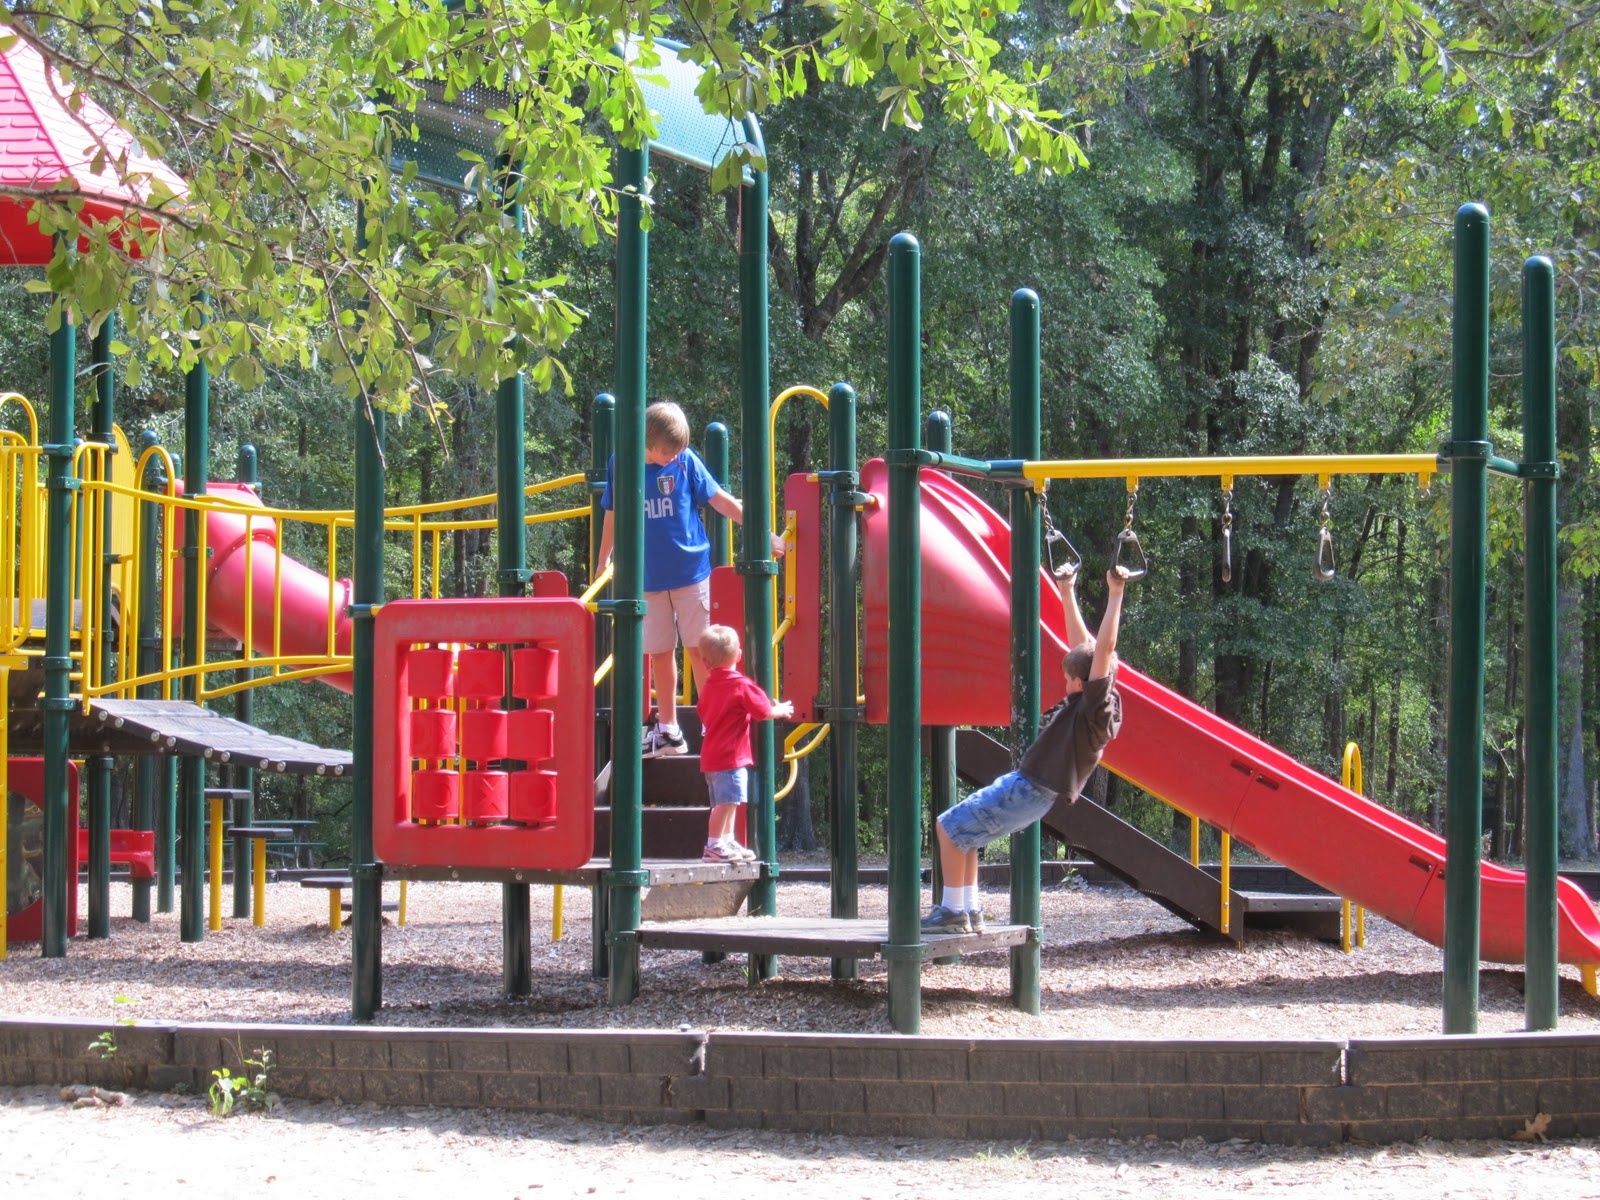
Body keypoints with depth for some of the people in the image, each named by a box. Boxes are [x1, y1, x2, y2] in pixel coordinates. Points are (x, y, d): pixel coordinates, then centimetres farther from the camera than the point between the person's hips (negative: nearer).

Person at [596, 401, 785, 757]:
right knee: (659, 653, 7)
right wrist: (603, 561, 20)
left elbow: (720, 500, 2)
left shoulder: (686, 461, -4)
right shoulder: (621, 464, -1)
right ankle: (667, 730, 16)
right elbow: (613, 514, 12)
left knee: (699, 648, -1)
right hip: (647, 577, 2)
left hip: (690, 571, -2)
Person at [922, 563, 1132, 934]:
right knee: (960, 829, 19)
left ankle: (953, 912, -2)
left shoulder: (1096, 708, -19)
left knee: (950, 828, -7)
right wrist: (1067, 593, 21)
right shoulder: (1086, 703, 7)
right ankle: (969, 911, 18)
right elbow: (1081, 644, 16)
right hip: (1022, 783, 11)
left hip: (1028, 793, -11)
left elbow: (1104, 649, -29)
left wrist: (1115, 594, -31)